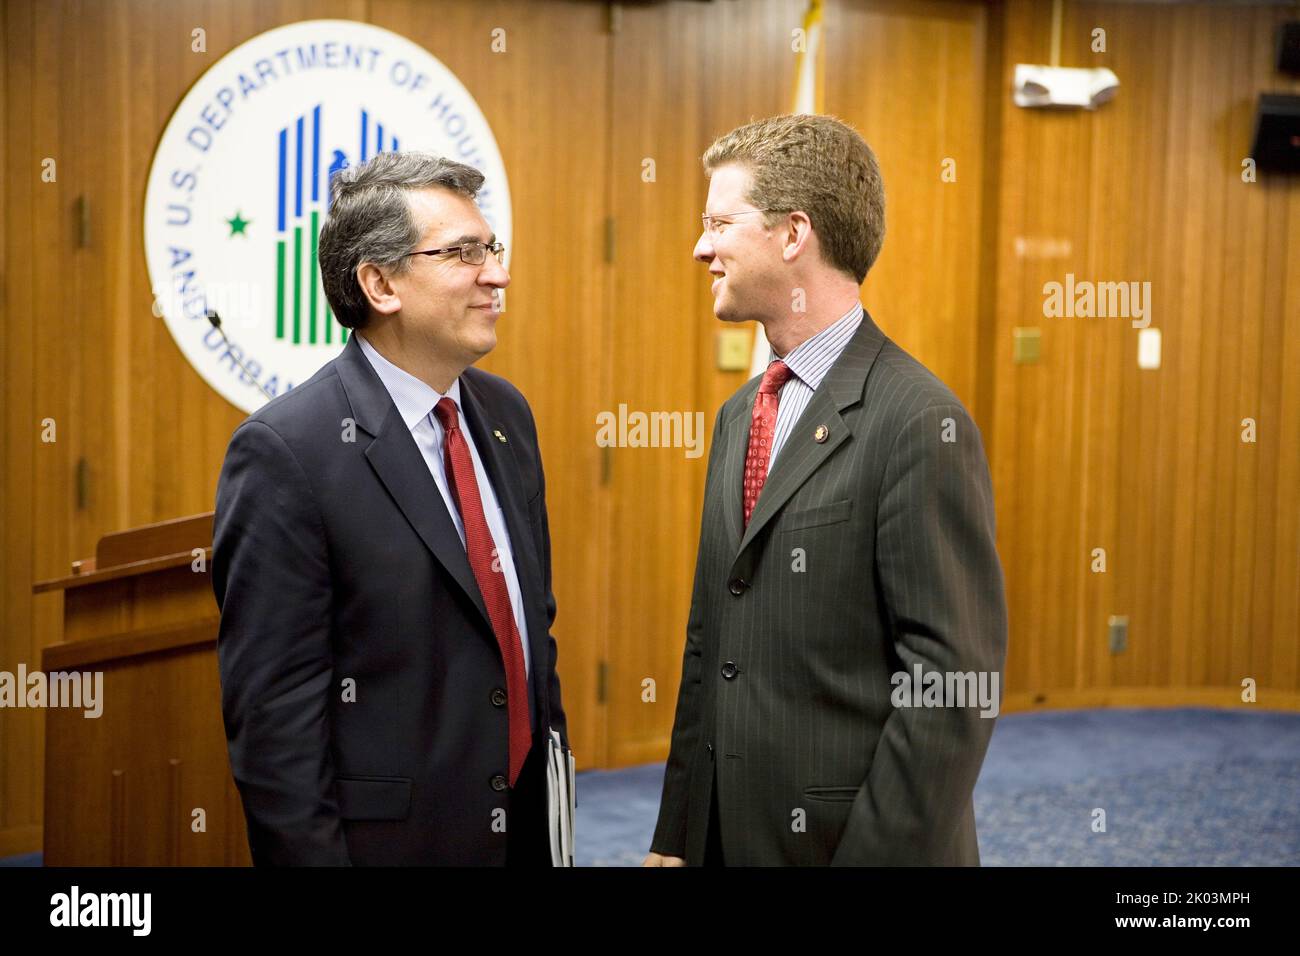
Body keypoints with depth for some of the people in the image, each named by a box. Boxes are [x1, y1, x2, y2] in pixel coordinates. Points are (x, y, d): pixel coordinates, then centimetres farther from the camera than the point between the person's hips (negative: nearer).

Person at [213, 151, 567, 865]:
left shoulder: (505, 412, 5)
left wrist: (555, 783, 12)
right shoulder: (283, 451, -17)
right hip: (386, 835, -6)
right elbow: (273, 709, -17)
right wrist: (308, 851, -17)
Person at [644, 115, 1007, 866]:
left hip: (849, 836, -7)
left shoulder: (920, 424, -16)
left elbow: (951, 684, -18)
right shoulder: (741, 415, 10)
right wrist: (677, 833, 10)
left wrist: (878, 853, -18)